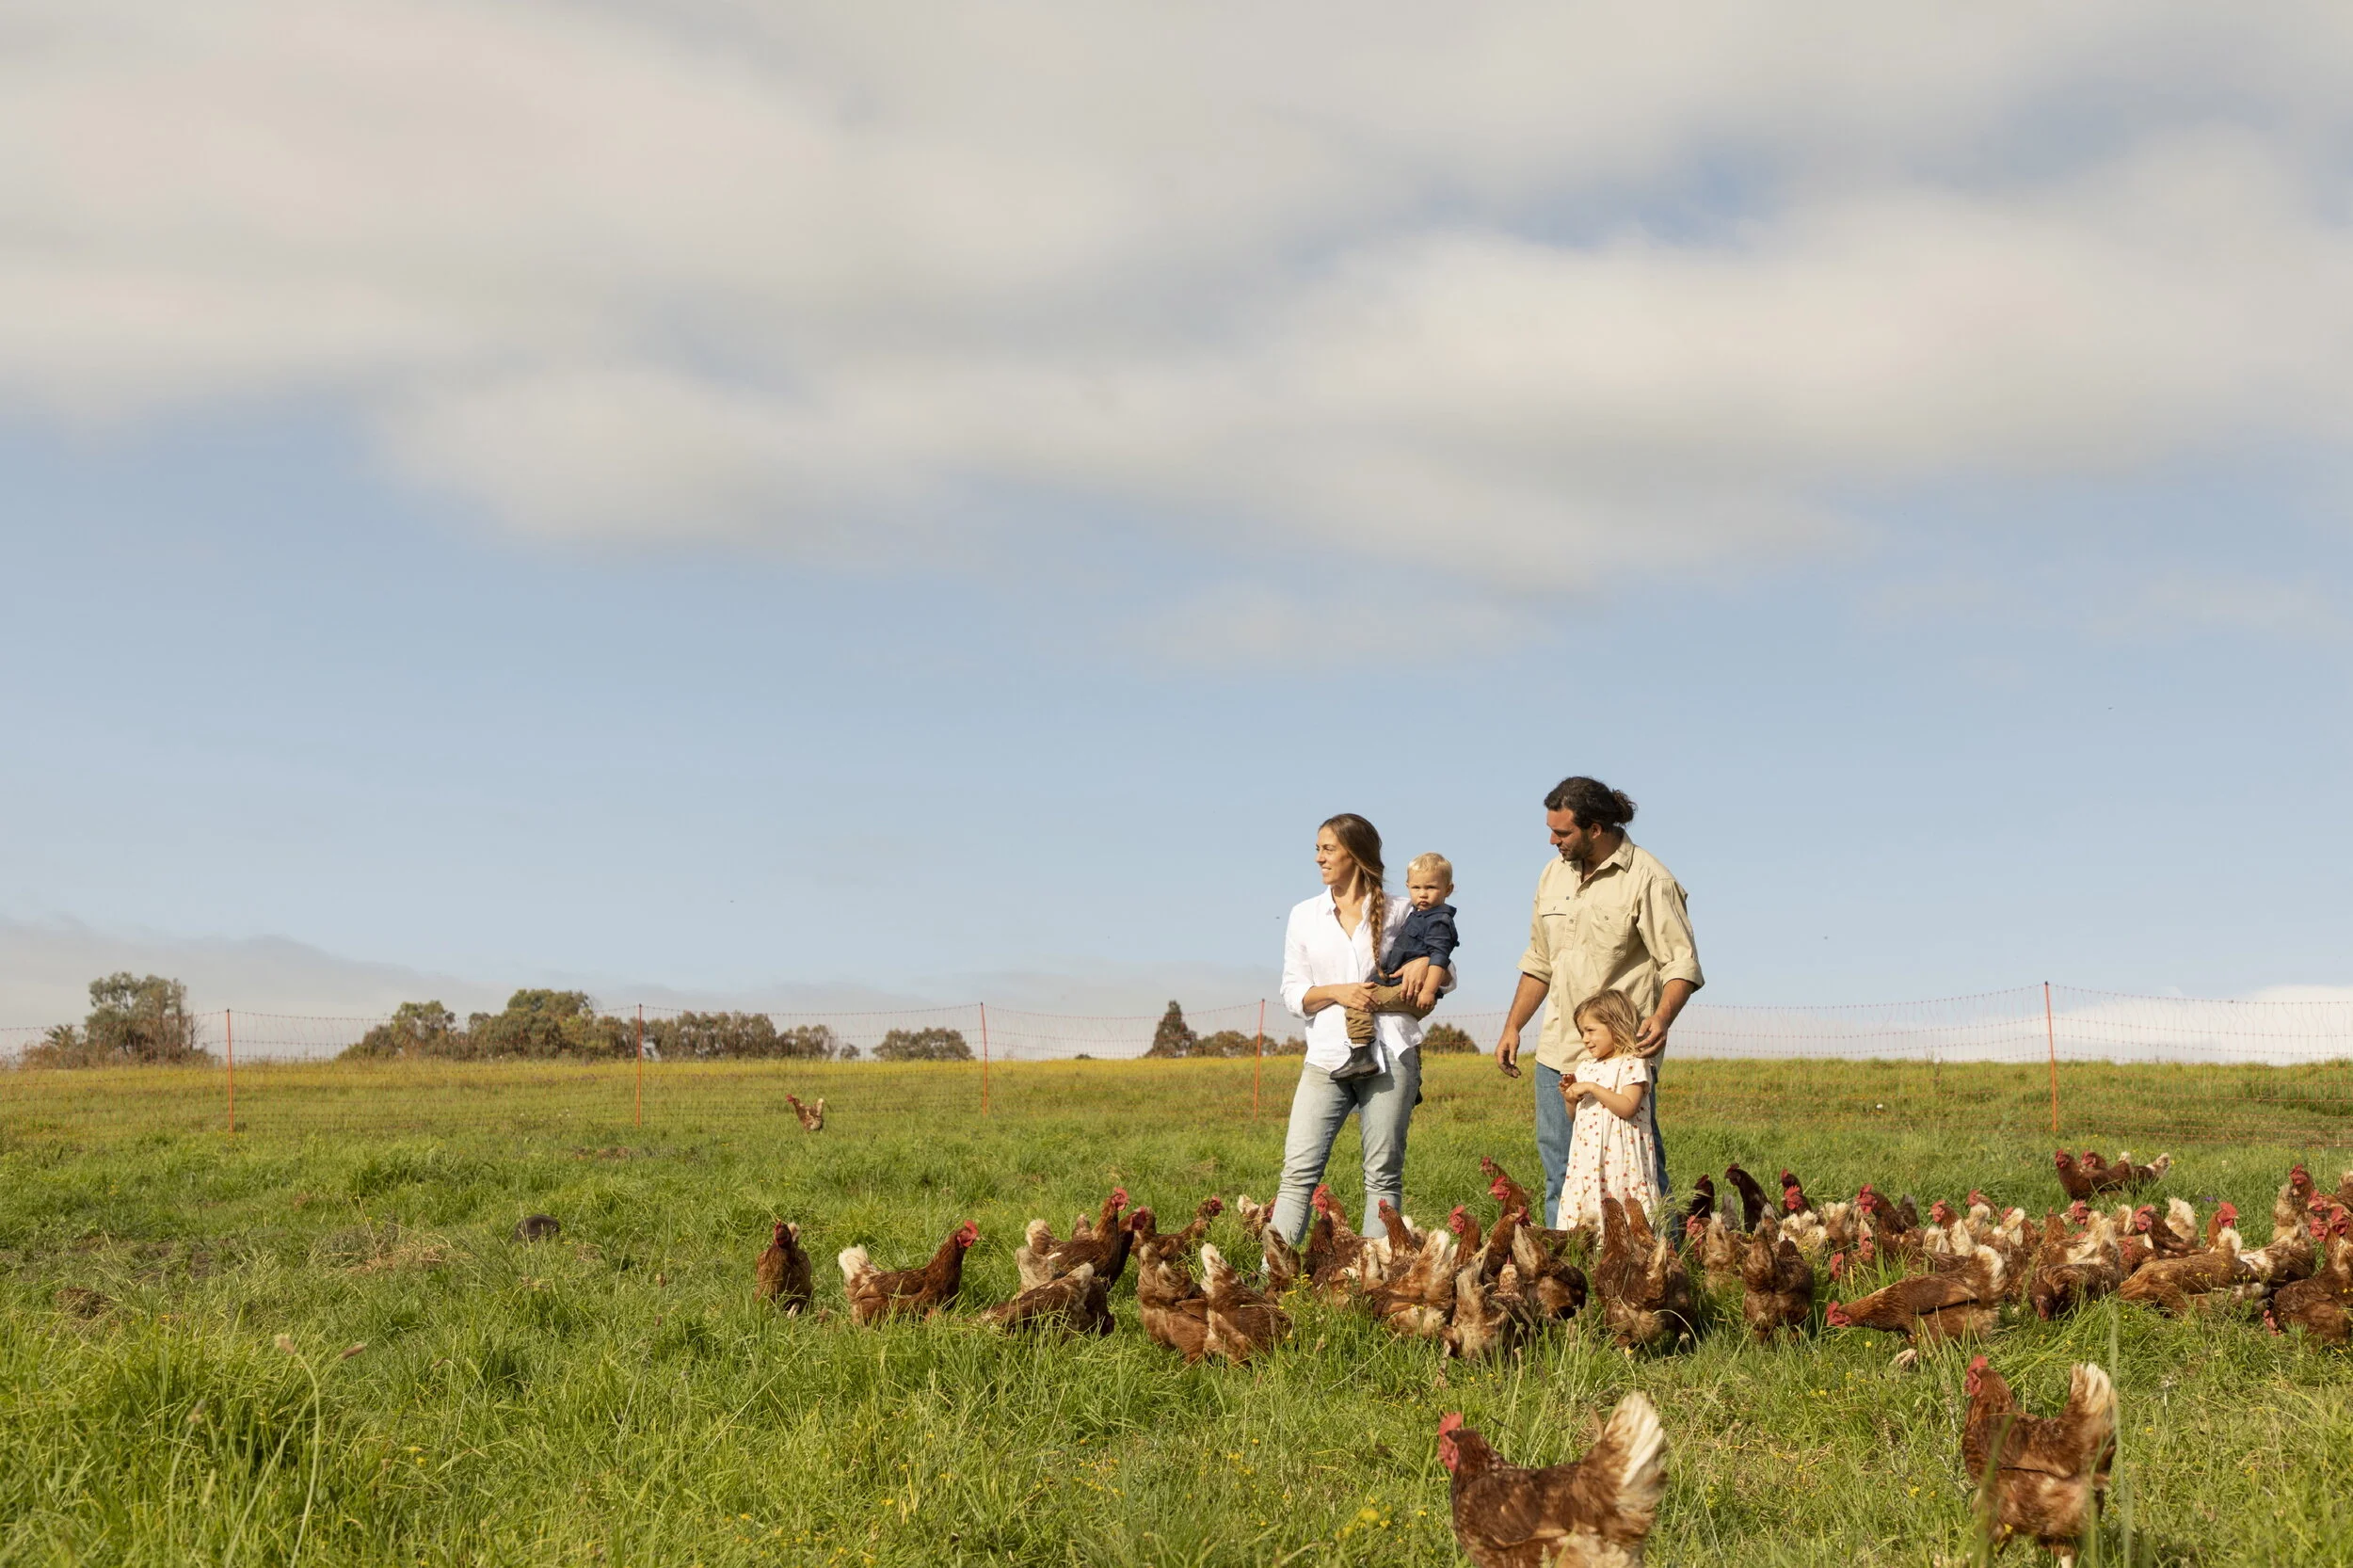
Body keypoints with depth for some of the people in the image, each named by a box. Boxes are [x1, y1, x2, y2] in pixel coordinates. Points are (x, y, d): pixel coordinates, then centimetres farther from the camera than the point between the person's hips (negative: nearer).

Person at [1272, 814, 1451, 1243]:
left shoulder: (1400, 913, 8)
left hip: (1389, 1057, -1)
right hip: (1327, 1058, 1)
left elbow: (1446, 979, 16)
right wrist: (1338, 992, -8)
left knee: (1384, 1175, 0)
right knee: (1299, 1170, -7)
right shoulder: (1305, 916, 13)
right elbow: (1292, 994, 10)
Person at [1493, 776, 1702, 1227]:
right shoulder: (1554, 875, 12)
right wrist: (1513, 1028, 18)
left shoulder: (1649, 880, -9)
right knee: (1558, 1169, 9)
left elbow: (1682, 964, -11)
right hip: (1557, 1053, 7)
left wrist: (1662, 1018, -28)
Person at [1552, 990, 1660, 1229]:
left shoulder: (1632, 1065, -5)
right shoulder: (1586, 1067, 16)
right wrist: (1569, 1097, 1)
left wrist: (1592, 1088, -18)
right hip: (1587, 1157, 7)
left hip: (1618, 1156, -7)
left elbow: (1627, 1108, -18)